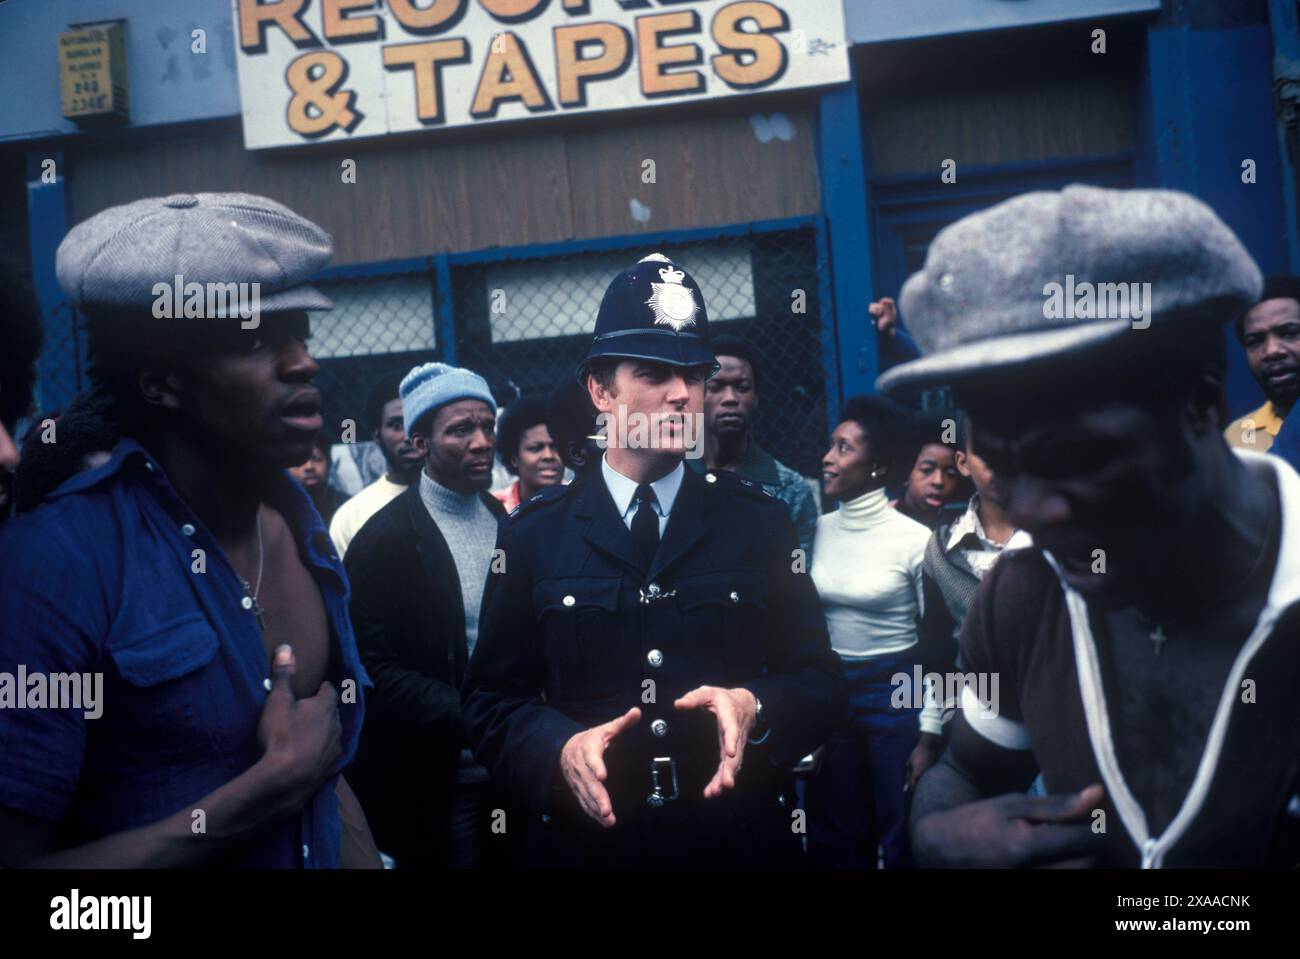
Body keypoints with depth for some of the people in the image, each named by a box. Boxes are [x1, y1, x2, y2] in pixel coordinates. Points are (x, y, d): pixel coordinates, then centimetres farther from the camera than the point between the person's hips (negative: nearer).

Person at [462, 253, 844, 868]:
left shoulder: (759, 522, 2)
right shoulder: (534, 533, 0)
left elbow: (818, 682, 2)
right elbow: (493, 700, 0)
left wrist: (753, 707, -18)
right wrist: (559, 748, -19)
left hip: (742, 840, 1)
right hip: (586, 842, -1)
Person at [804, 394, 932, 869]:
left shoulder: (915, 539, -13)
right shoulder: (819, 530, 1)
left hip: (896, 690, -5)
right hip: (829, 689, 5)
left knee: (903, 833, 9)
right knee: (834, 834, 15)